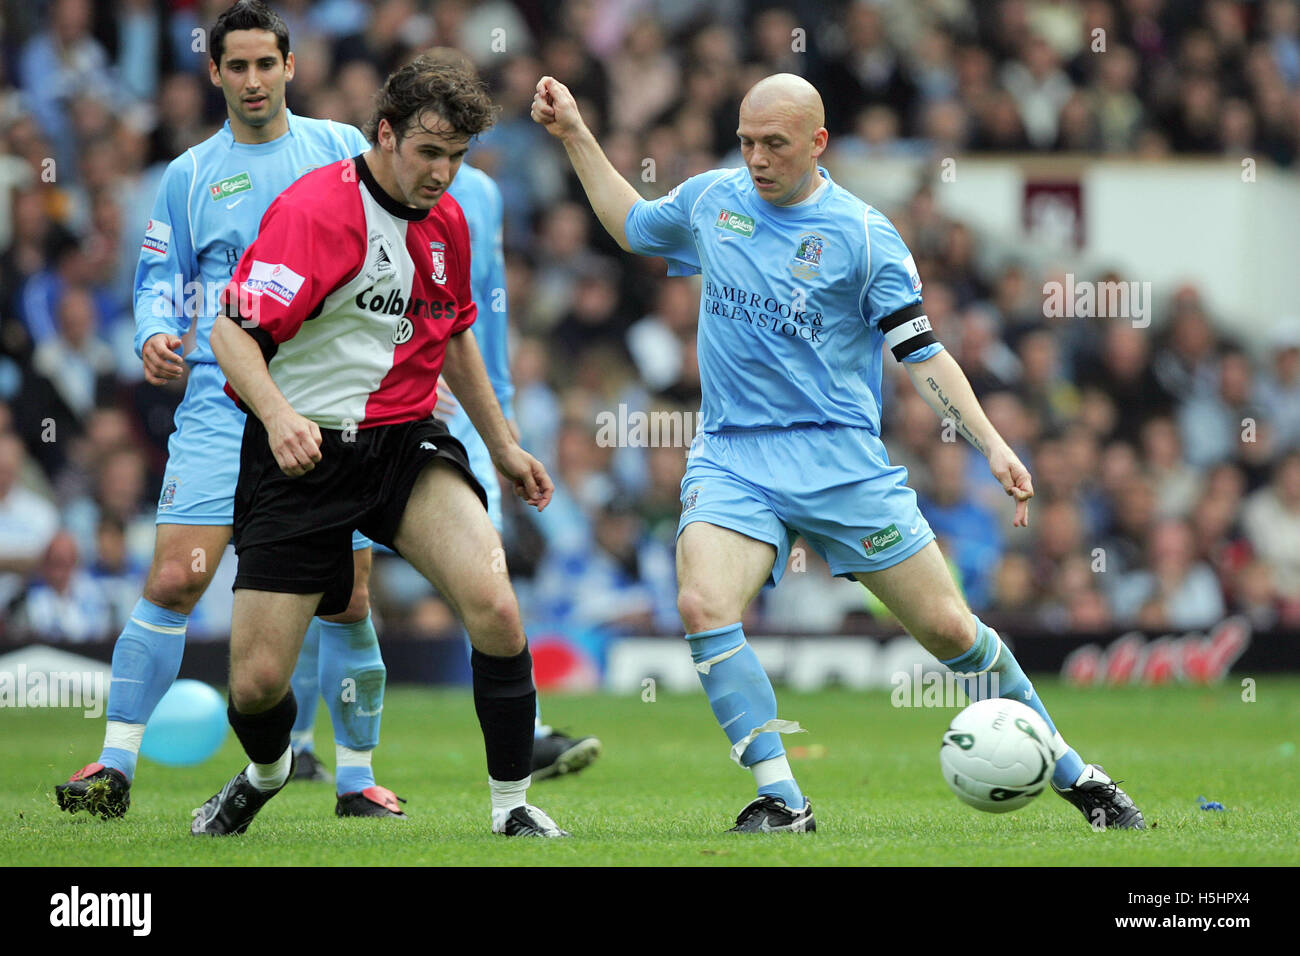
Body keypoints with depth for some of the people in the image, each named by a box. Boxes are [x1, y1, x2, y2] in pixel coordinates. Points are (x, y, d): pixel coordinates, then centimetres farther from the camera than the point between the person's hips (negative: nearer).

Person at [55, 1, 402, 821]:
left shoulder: (338, 147, 9)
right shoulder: (190, 174, 10)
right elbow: (159, 276, 15)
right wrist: (155, 336, -5)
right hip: (223, 405, 0)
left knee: (347, 600, 0)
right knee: (174, 580, -12)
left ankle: (358, 777, 14)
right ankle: (116, 765, -7)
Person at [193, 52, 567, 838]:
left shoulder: (447, 221, 8)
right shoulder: (313, 209, -15)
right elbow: (234, 332, -21)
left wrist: (503, 445, 28)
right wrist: (277, 413, -38)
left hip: (407, 440, 4)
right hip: (303, 450, -4)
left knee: (494, 608, -22)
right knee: (258, 679, -4)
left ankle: (513, 803, -6)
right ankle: (266, 771, 34)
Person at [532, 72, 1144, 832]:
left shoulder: (862, 234, -5)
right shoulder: (710, 200, 7)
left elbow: (923, 354, -5)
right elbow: (633, 225, 29)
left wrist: (993, 446, -15)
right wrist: (574, 134, 24)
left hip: (840, 459, -2)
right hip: (732, 456, 3)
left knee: (947, 628, -1)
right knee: (703, 606, -25)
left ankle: (1071, 773, 18)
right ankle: (781, 801, -15)